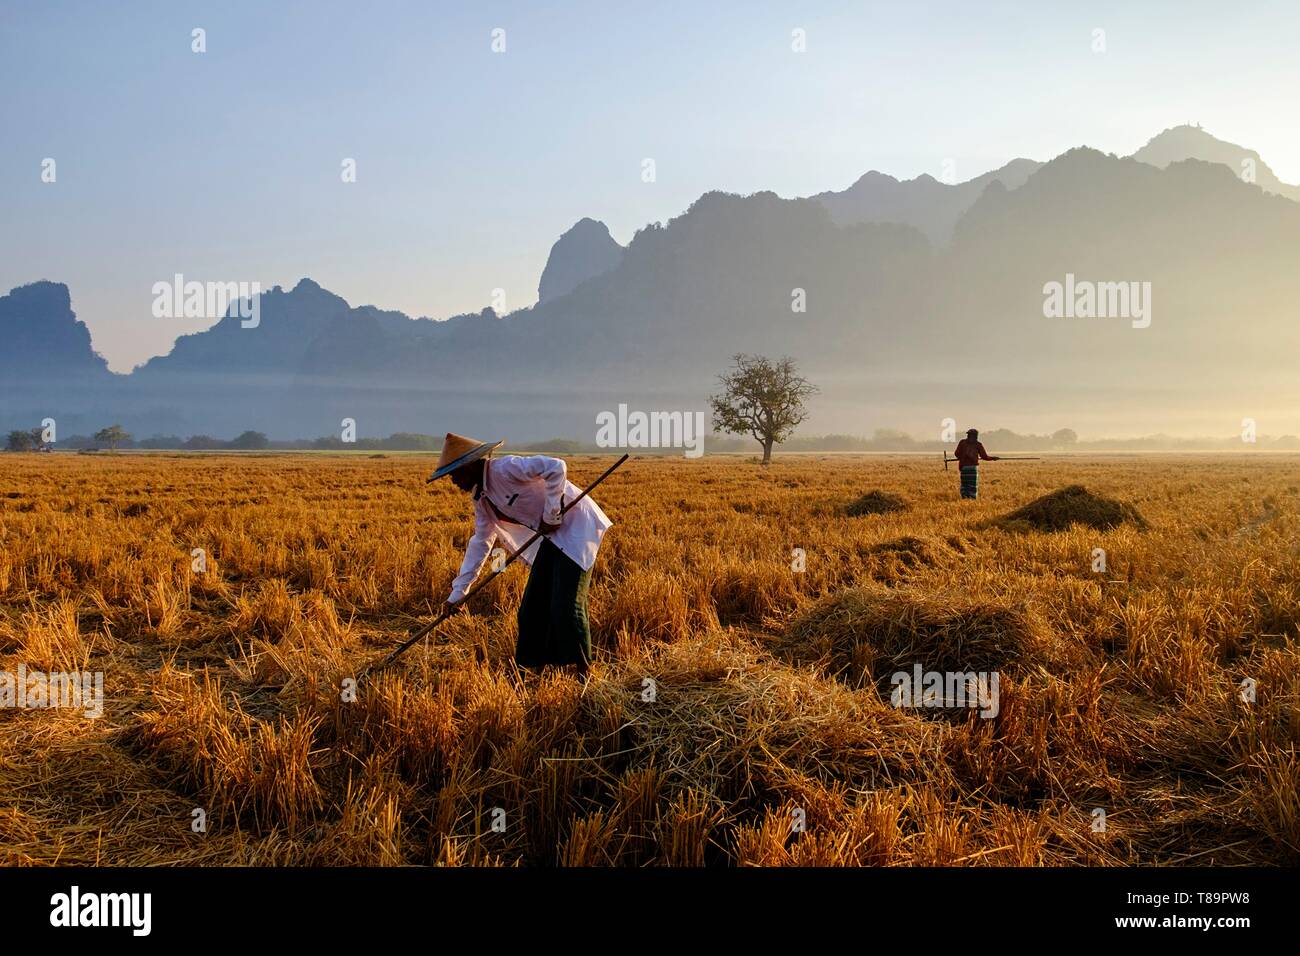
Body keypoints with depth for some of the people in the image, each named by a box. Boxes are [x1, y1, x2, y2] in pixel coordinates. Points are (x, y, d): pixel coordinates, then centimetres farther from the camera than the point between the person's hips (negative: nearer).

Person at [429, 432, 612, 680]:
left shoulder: (505, 469, -21)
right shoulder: (481, 498, 6)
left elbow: (556, 467, -29)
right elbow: (481, 541, 13)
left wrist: (551, 514, -22)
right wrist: (458, 592, 12)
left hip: (576, 524, -9)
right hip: (552, 536, 9)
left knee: (567, 606, -11)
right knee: (533, 607, 7)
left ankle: (583, 674, 2)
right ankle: (536, 669, 18)